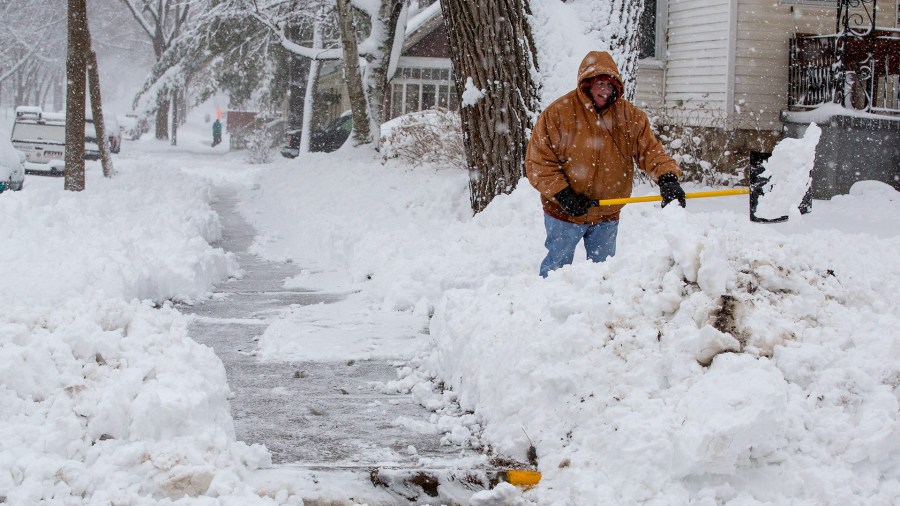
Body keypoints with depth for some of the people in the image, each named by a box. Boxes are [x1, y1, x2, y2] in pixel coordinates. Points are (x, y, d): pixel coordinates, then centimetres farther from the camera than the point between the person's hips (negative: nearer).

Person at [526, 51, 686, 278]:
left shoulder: (629, 115, -3)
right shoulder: (557, 113, -14)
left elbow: (650, 149, -9)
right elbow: (538, 161, -14)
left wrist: (667, 178, -28)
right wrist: (562, 194, -22)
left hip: (607, 216, 4)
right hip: (565, 211, -3)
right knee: (558, 266, 8)